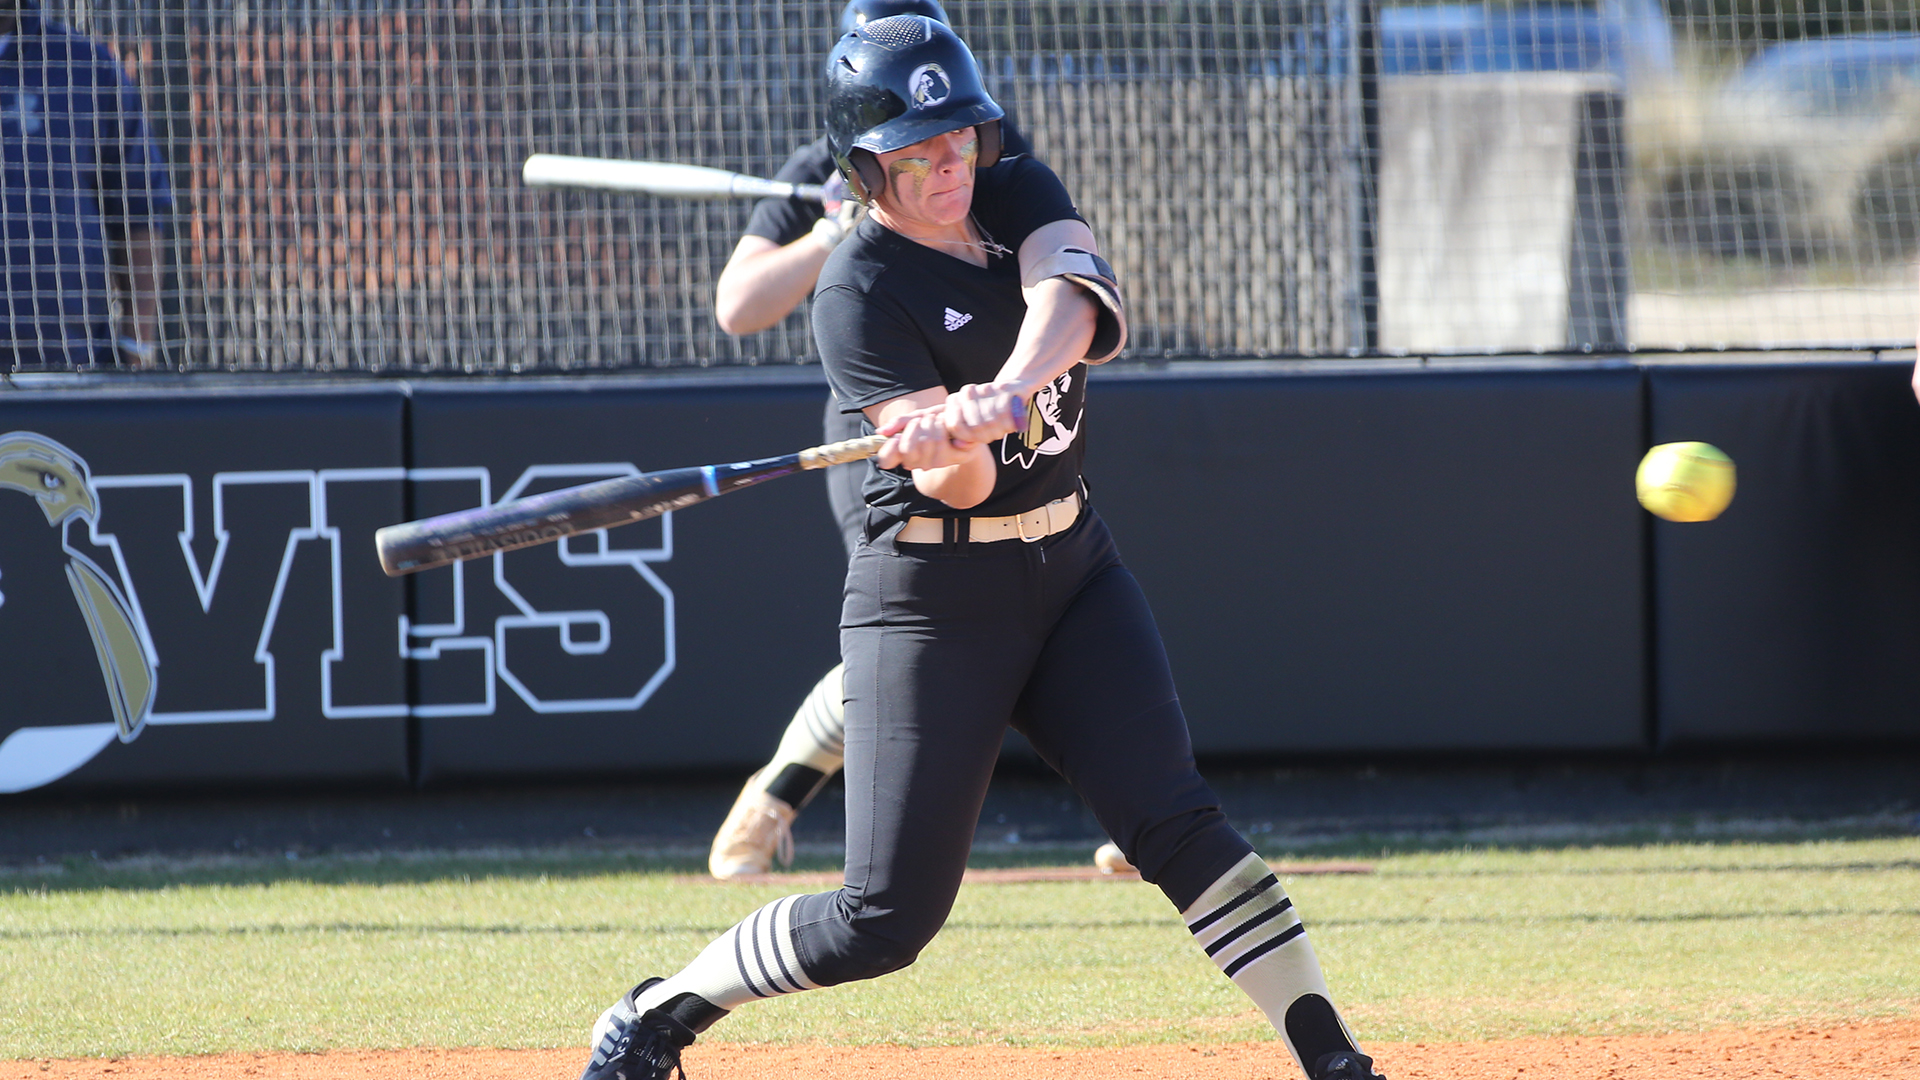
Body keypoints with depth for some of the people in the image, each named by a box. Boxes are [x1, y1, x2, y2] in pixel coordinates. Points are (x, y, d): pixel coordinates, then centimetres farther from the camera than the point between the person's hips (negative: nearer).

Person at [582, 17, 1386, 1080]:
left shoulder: (1019, 197, 3)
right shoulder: (860, 294, -14)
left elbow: (1071, 296, -20)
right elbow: (957, 487, -22)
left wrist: (1001, 397, -39)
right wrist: (949, 451, -46)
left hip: (1070, 568, 5)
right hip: (933, 599, -5)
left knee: (1173, 821, -11)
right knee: (888, 916, -7)